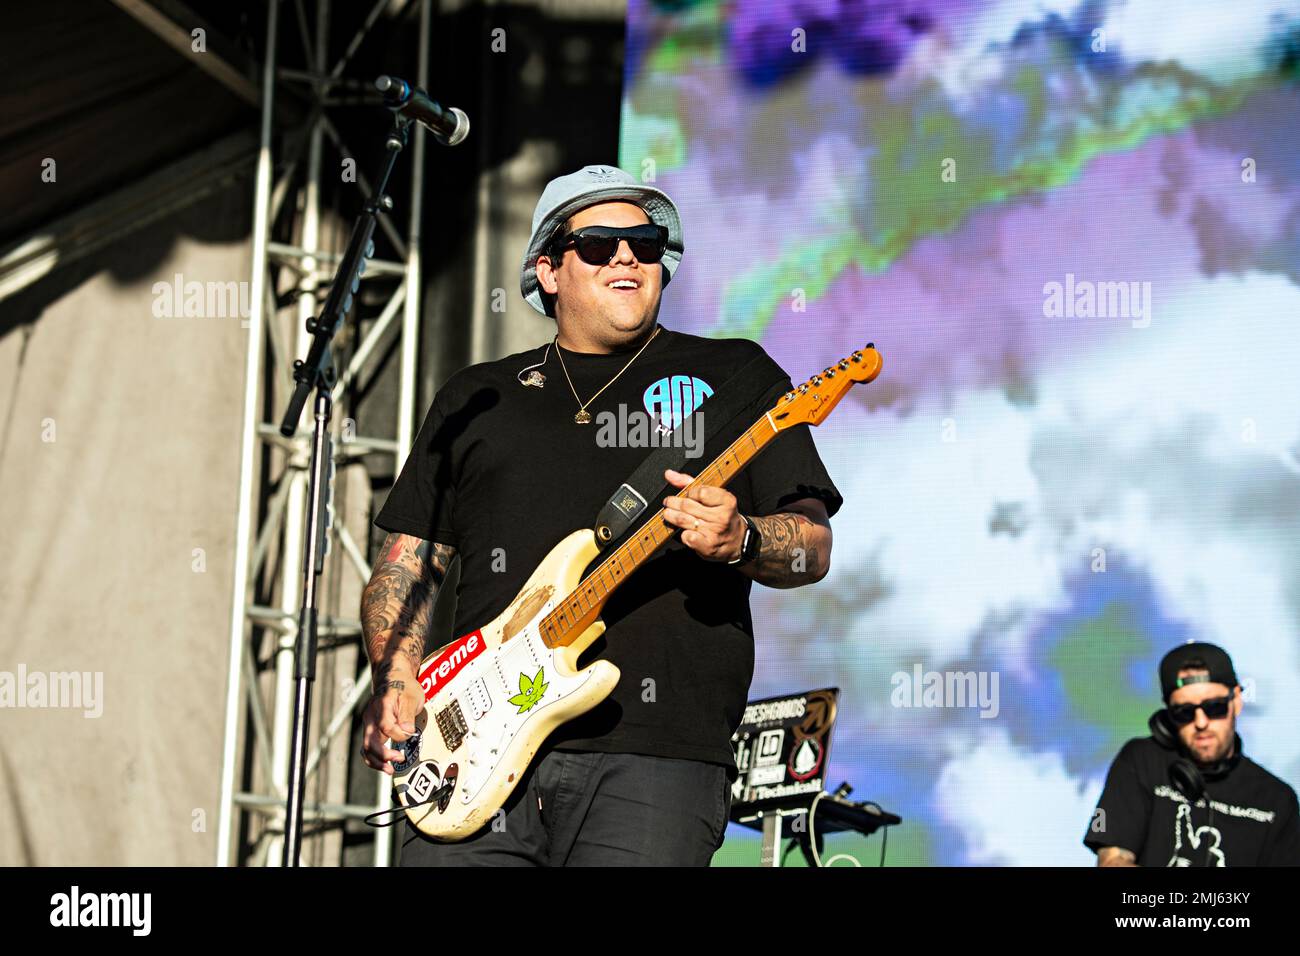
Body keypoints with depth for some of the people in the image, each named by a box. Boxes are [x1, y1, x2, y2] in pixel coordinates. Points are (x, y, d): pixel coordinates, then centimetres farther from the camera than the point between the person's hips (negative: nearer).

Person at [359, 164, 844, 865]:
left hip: (657, 761, -2)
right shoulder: (475, 397, 20)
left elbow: (813, 546, 7)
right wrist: (395, 683, 1)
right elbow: (406, 563, 19)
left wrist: (739, 540, -15)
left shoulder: (733, 374, 13)